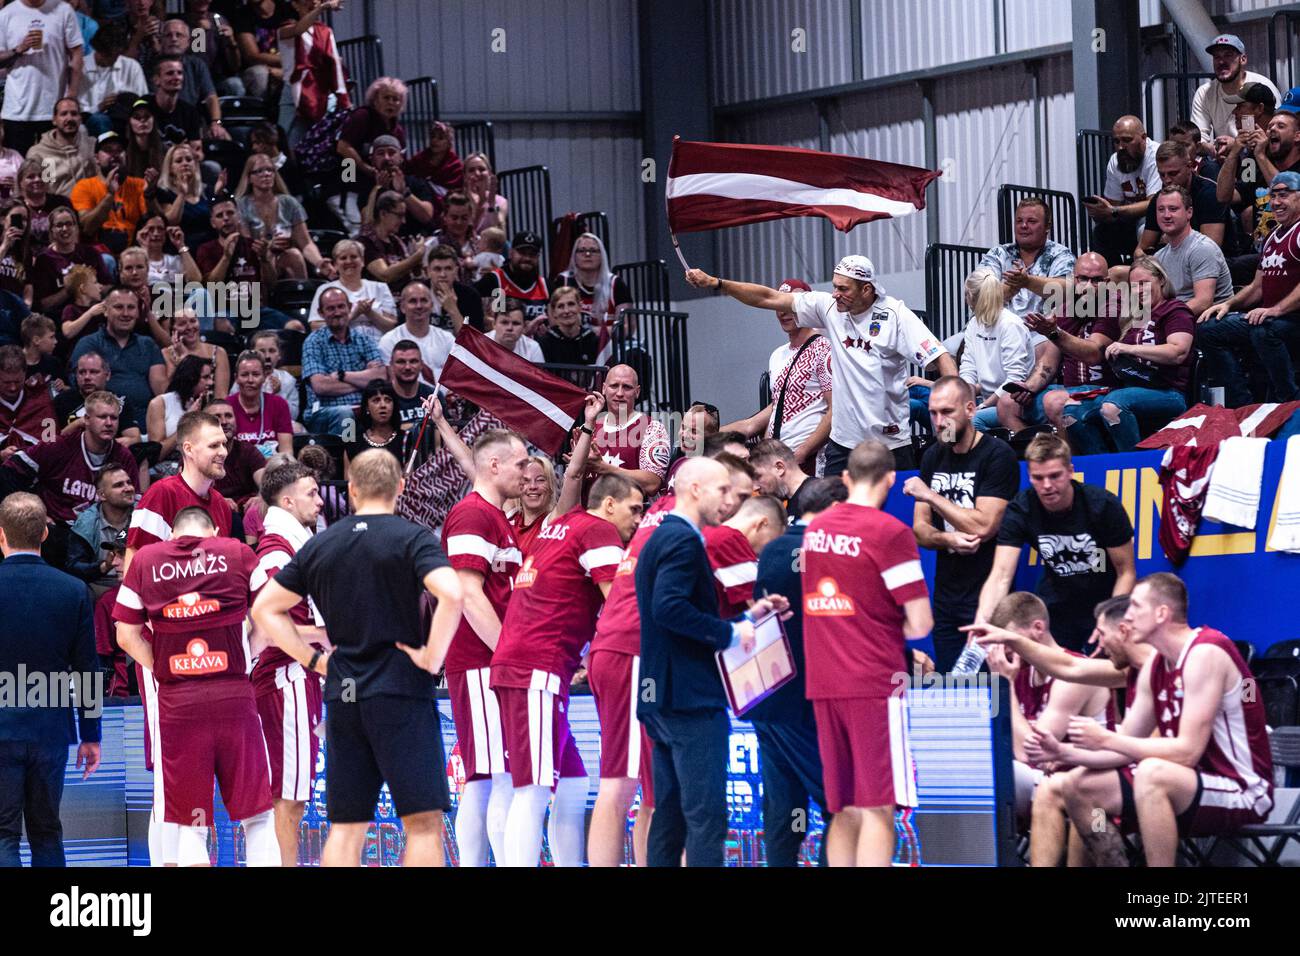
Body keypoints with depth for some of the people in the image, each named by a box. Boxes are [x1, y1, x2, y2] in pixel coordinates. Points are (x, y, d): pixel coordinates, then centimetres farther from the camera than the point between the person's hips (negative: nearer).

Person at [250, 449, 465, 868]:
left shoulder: (319, 546, 10)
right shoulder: (412, 538, -5)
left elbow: (265, 609, 14)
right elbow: (452, 594, -22)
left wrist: (312, 658, 13)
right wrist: (432, 657, -11)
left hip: (342, 695, 5)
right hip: (402, 692, -5)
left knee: (346, 827, 8)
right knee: (423, 822, -3)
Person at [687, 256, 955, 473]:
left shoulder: (895, 315, -9)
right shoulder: (828, 307, 2)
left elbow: (940, 357, -13)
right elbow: (769, 298, 5)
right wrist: (714, 283, 0)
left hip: (891, 443, -4)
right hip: (843, 440, 4)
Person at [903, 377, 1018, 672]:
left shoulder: (998, 455, -10)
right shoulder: (933, 457, 11)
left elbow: (983, 526, -18)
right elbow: (920, 530, 10)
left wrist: (930, 495, -12)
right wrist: (948, 539, -13)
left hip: (986, 595, -6)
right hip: (946, 594, 6)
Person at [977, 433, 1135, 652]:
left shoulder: (1104, 506, -21)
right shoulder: (1020, 510, -18)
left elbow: (1125, 572, -12)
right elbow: (1001, 576, -26)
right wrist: (982, 621, -44)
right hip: (1055, 607, 2)